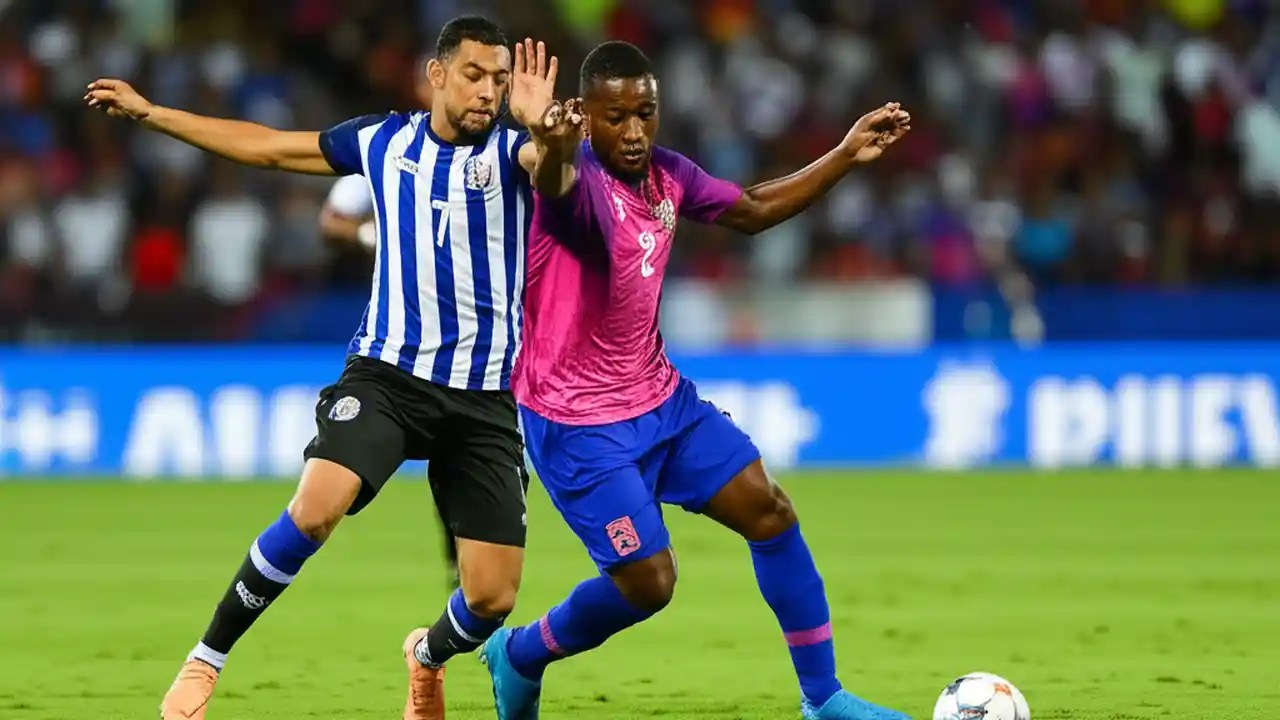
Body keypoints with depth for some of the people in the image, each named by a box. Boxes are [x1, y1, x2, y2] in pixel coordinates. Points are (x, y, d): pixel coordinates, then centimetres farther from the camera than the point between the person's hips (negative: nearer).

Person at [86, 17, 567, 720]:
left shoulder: (510, 151, 0)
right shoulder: (382, 140, 7)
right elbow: (268, 147, 19)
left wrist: (541, 122, -45)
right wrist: (150, 113, 24)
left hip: (483, 397, 0)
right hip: (387, 372, 0)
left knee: (491, 598, -4)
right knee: (316, 506, -27)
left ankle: (429, 655, 33)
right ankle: (206, 660, -10)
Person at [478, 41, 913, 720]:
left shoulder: (666, 173, 0)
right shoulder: (580, 180, -25)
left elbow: (751, 210, 19)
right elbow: (558, 183, -53)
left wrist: (846, 154, 15)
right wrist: (554, 152, -77)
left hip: (660, 396, 8)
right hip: (578, 422, -8)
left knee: (769, 512, 4)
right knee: (646, 582, -10)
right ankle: (520, 656, 18)